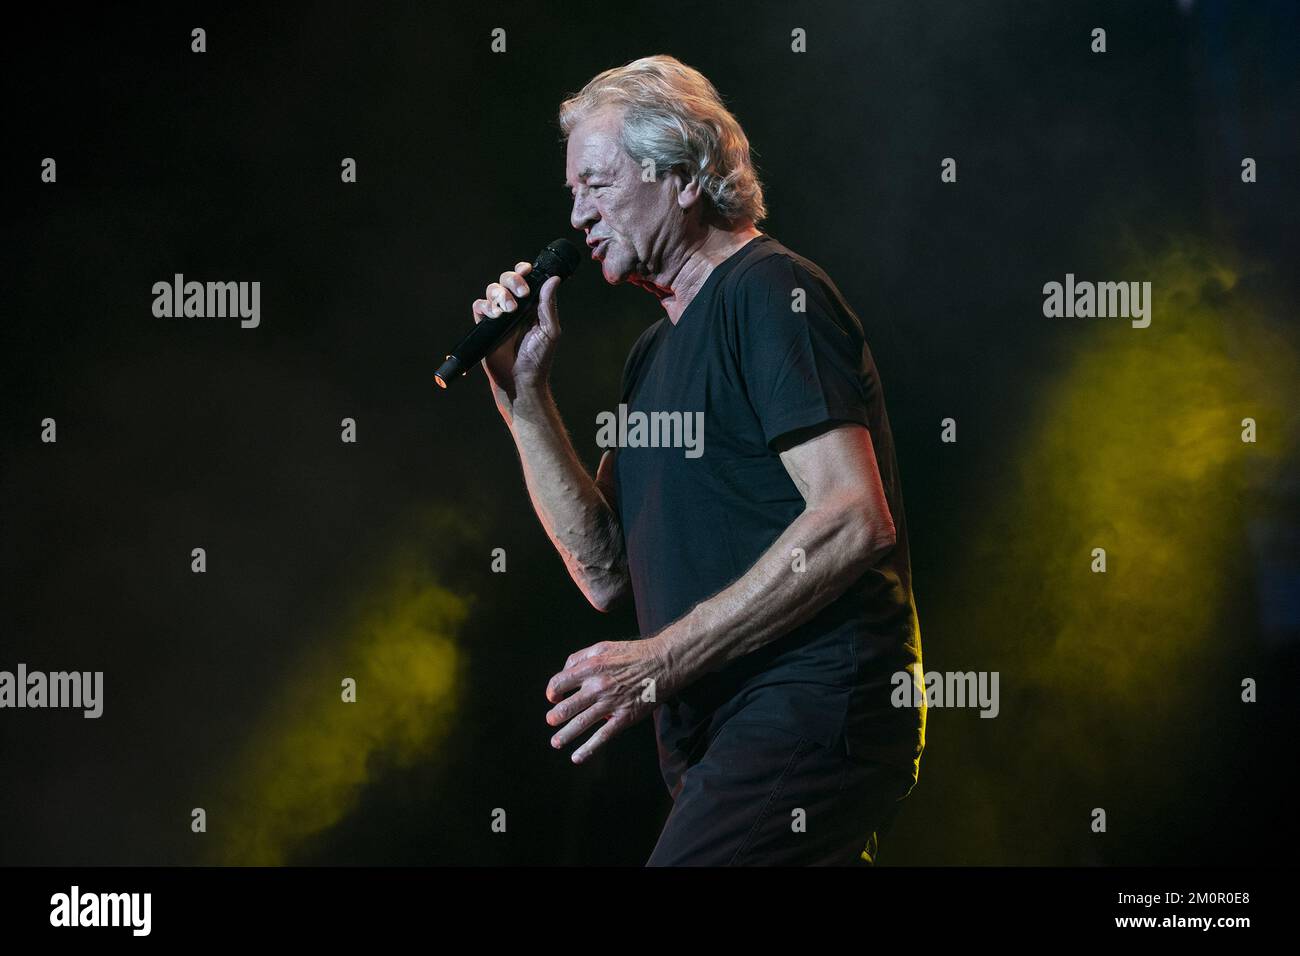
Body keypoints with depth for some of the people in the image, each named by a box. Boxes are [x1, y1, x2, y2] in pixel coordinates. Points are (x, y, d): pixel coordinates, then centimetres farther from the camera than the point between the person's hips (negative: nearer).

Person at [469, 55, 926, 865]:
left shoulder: (769, 291, -6)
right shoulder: (656, 353, 23)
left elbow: (855, 522, -18)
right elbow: (606, 571, 17)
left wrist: (663, 659, -18)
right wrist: (524, 396, 9)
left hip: (811, 709, -10)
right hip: (719, 734, 10)